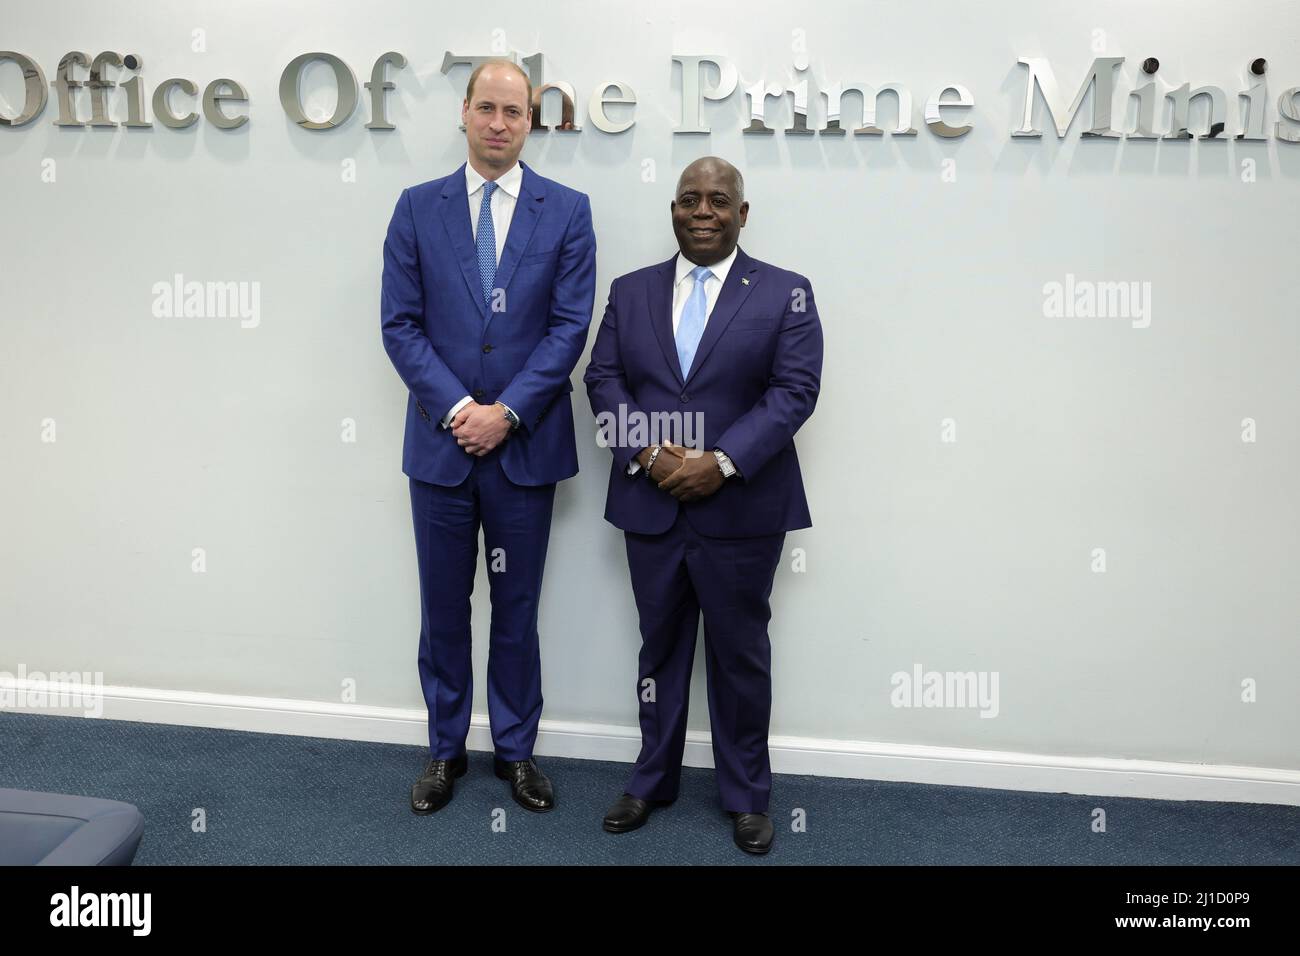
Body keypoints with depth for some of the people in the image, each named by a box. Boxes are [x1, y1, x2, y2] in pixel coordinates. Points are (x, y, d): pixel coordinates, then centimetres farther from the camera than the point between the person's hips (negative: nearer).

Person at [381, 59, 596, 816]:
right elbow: (400, 323, -1)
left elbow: (570, 326, -5)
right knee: (444, 606, 11)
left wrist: (506, 412, -13)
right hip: (441, 441, 1)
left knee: (517, 607, 10)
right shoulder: (418, 207, 5)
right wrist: (458, 407, -12)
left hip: (526, 443, -1)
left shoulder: (567, 210, 2)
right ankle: (446, 748, 28)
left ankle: (517, 749, 27)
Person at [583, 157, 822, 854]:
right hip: (651, 505, 3)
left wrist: (721, 462, -19)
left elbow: (794, 390, -9)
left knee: (740, 653, 9)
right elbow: (603, 379, 2)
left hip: (742, 508, -2)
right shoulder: (631, 291, 9)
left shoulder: (785, 293, 0)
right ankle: (652, 780, 32)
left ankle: (746, 796, 27)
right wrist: (649, 452, -14)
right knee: (660, 646, 15)